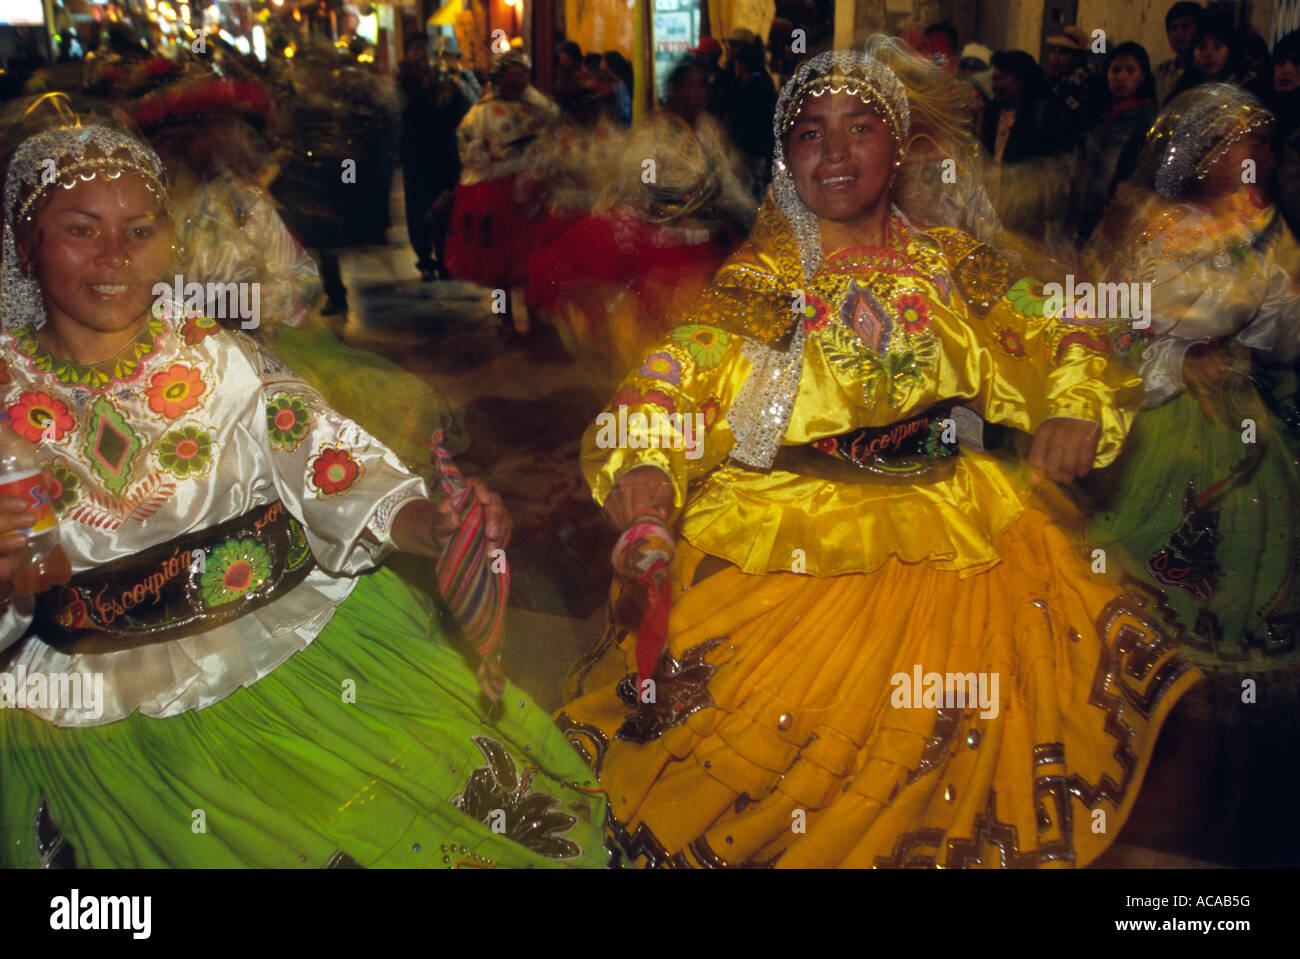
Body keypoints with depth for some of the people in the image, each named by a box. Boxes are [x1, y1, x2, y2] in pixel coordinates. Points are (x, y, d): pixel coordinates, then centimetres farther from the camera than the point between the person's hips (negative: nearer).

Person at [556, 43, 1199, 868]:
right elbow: (669, 390, -10)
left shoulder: (950, 263, 9)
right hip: (789, 541, -3)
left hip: (948, 519, 3)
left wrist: (1075, 409, -7)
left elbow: (1053, 342, 16)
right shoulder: (760, 278, -1)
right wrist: (646, 525, -27)